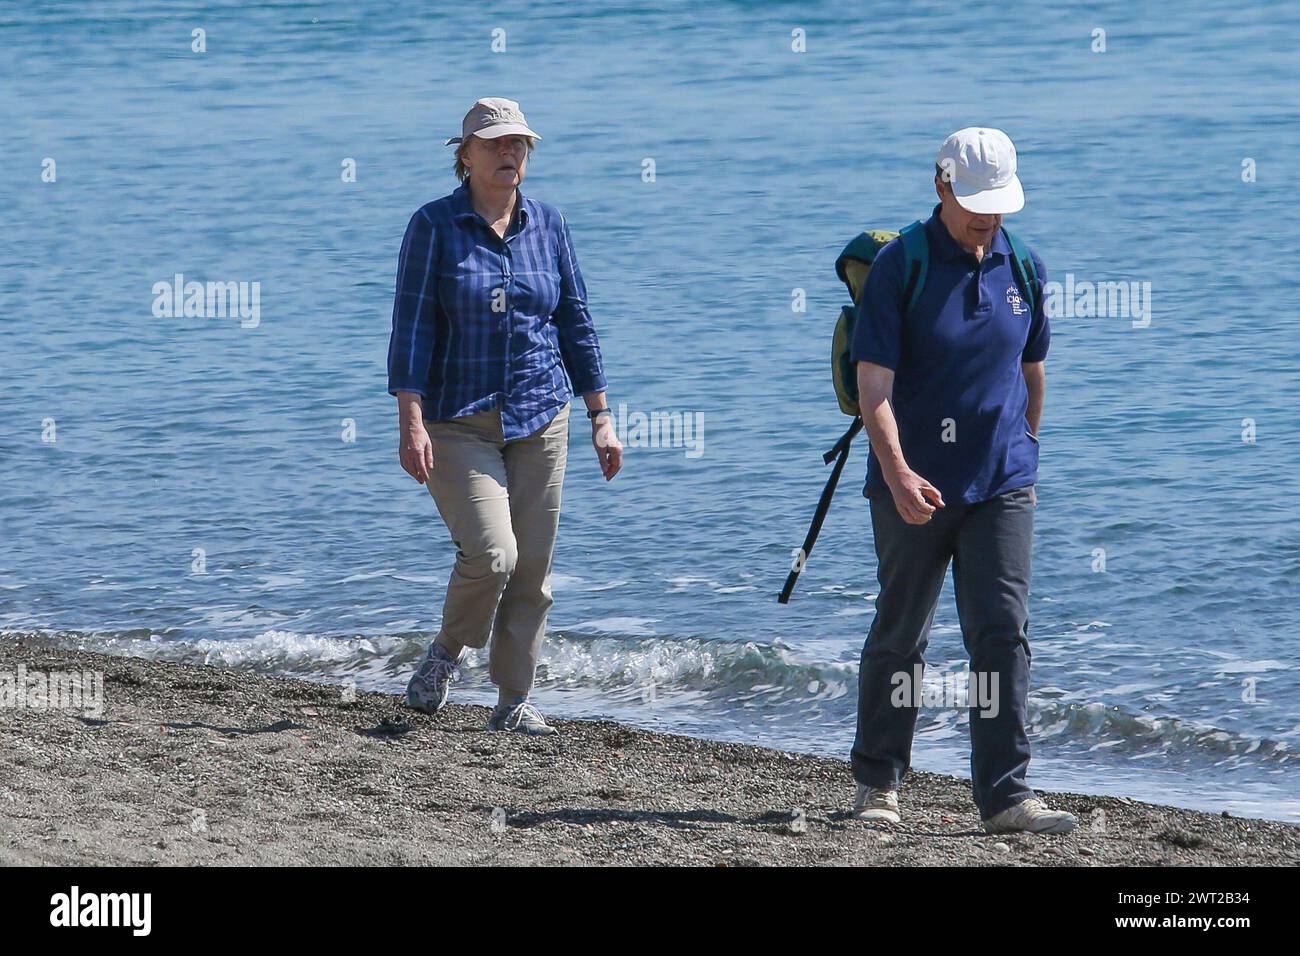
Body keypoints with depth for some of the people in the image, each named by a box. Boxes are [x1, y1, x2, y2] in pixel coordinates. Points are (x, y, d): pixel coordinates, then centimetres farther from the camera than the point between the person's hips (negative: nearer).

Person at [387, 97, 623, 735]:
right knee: (491, 555, -17)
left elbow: (576, 323, 12)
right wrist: (412, 423, -16)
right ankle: (446, 653, 11)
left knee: (533, 568, 2)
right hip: (459, 422, -4)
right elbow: (411, 327, -8)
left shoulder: (547, 224, 7)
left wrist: (600, 418, 9)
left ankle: (515, 702, 12)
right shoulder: (435, 225, -4)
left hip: (539, 418, 4)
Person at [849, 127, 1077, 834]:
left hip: (1000, 485, 3)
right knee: (900, 637, 8)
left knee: (1003, 634, -5)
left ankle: (1006, 795, -5)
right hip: (914, 487, -3)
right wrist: (898, 473, -26)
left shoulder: (1021, 268, 6)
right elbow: (873, 381, -15)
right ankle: (878, 782, 22)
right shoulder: (900, 266, -9)